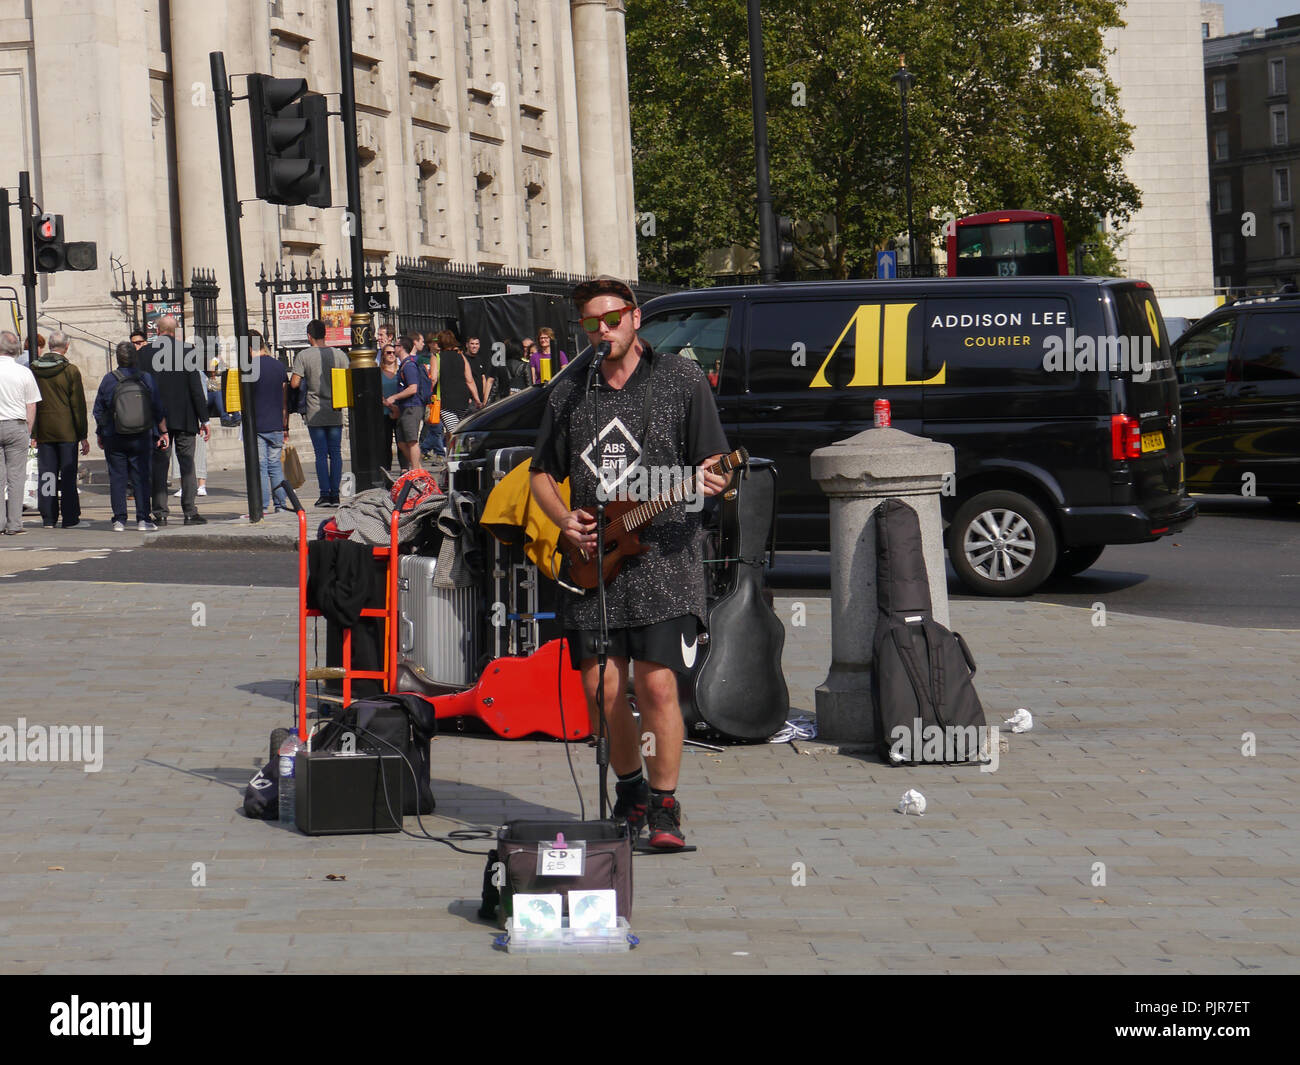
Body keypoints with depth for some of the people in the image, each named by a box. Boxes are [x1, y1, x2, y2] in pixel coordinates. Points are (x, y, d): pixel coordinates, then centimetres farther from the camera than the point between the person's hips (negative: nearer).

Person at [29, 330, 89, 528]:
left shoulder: (34, 369, 3)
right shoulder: (71, 371, -7)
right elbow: (78, 405, -6)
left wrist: (33, 433, 11)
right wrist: (83, 435, -1)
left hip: (43, 430, 3)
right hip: (67, 431, -3)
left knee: (46, 475, 5)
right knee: (68, 475, 2)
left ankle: (48, 518, 5)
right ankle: (69, 517, 3)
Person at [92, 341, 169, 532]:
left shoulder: (108, 380, -2)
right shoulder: (147, 379, -3)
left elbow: (98, 412, 4)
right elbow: (159, 410, -1)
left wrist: (100, 434, 16)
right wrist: (163, 432, 8)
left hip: (114, 438, 0)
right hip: (142, 438, 0)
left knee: (117, 478, 4)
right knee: (141, 478, 4)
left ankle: (119, 519, 2)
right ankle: (143, 519, 0)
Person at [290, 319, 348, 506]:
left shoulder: (304, 356, -7)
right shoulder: (339, 355, 0)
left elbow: (294, 383, -9)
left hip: (314, 413, -2)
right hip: (335, 413, 2)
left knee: (321, 454, 1)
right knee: (335, 452, 6)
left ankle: (325, 494, -1)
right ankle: (335, 494, 3)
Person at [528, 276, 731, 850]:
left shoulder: (681, 380, 3)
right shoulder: (569, 392, 13)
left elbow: (715, 466, 3)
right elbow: (542, 473, 19)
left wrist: (710, 481, -20)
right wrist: (564, 518, 0)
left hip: (663, 559, -4)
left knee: (657, 685, -10)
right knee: (600, 687, 5)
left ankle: (664, 807, 1)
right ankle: (630, 792, 24)